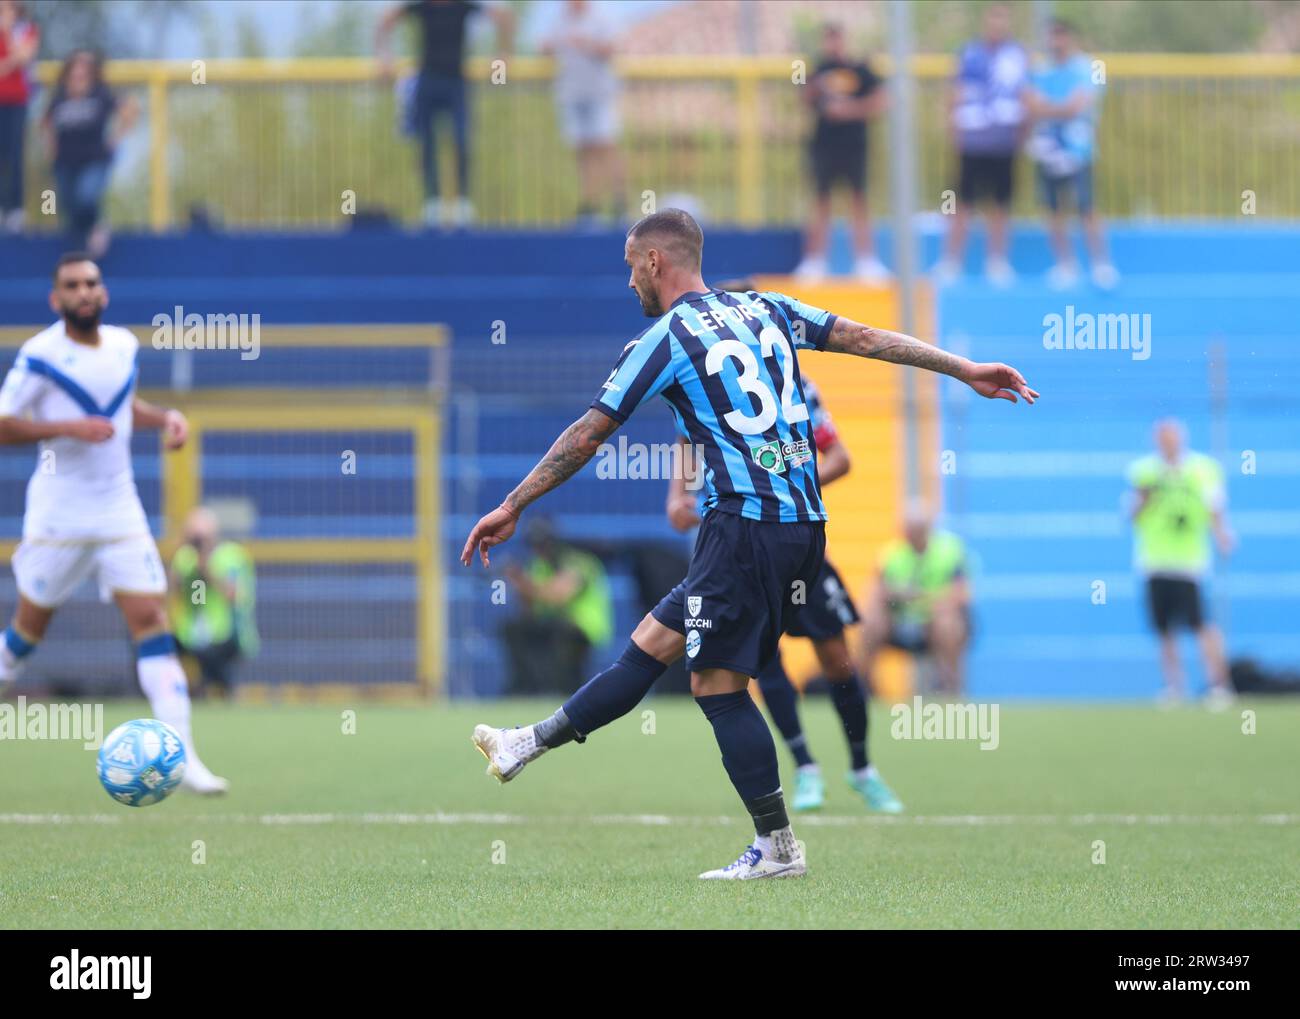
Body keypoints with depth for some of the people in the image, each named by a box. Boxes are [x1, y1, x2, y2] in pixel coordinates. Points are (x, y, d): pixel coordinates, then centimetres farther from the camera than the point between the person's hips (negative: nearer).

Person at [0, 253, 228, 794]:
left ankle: (183, 758, -13)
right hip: (58, 516, -4)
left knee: (151, 620, -7)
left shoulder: (123, 345, 6)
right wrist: (66, 428, -25)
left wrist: (165, 417, 5)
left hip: (120, 511, 4)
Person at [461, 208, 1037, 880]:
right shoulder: (762, 309, 14)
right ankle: (532, 745, 18)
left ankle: (777, 847, -2)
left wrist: (511, 509, 5)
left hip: (747, 522, -8)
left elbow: (586, 435, -3)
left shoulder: (662, 341, -5)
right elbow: (866, 338, 13)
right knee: (653, 642, 11)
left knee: (719, 685, -2)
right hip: (804, 524, 8)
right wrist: (966, 371, 18)